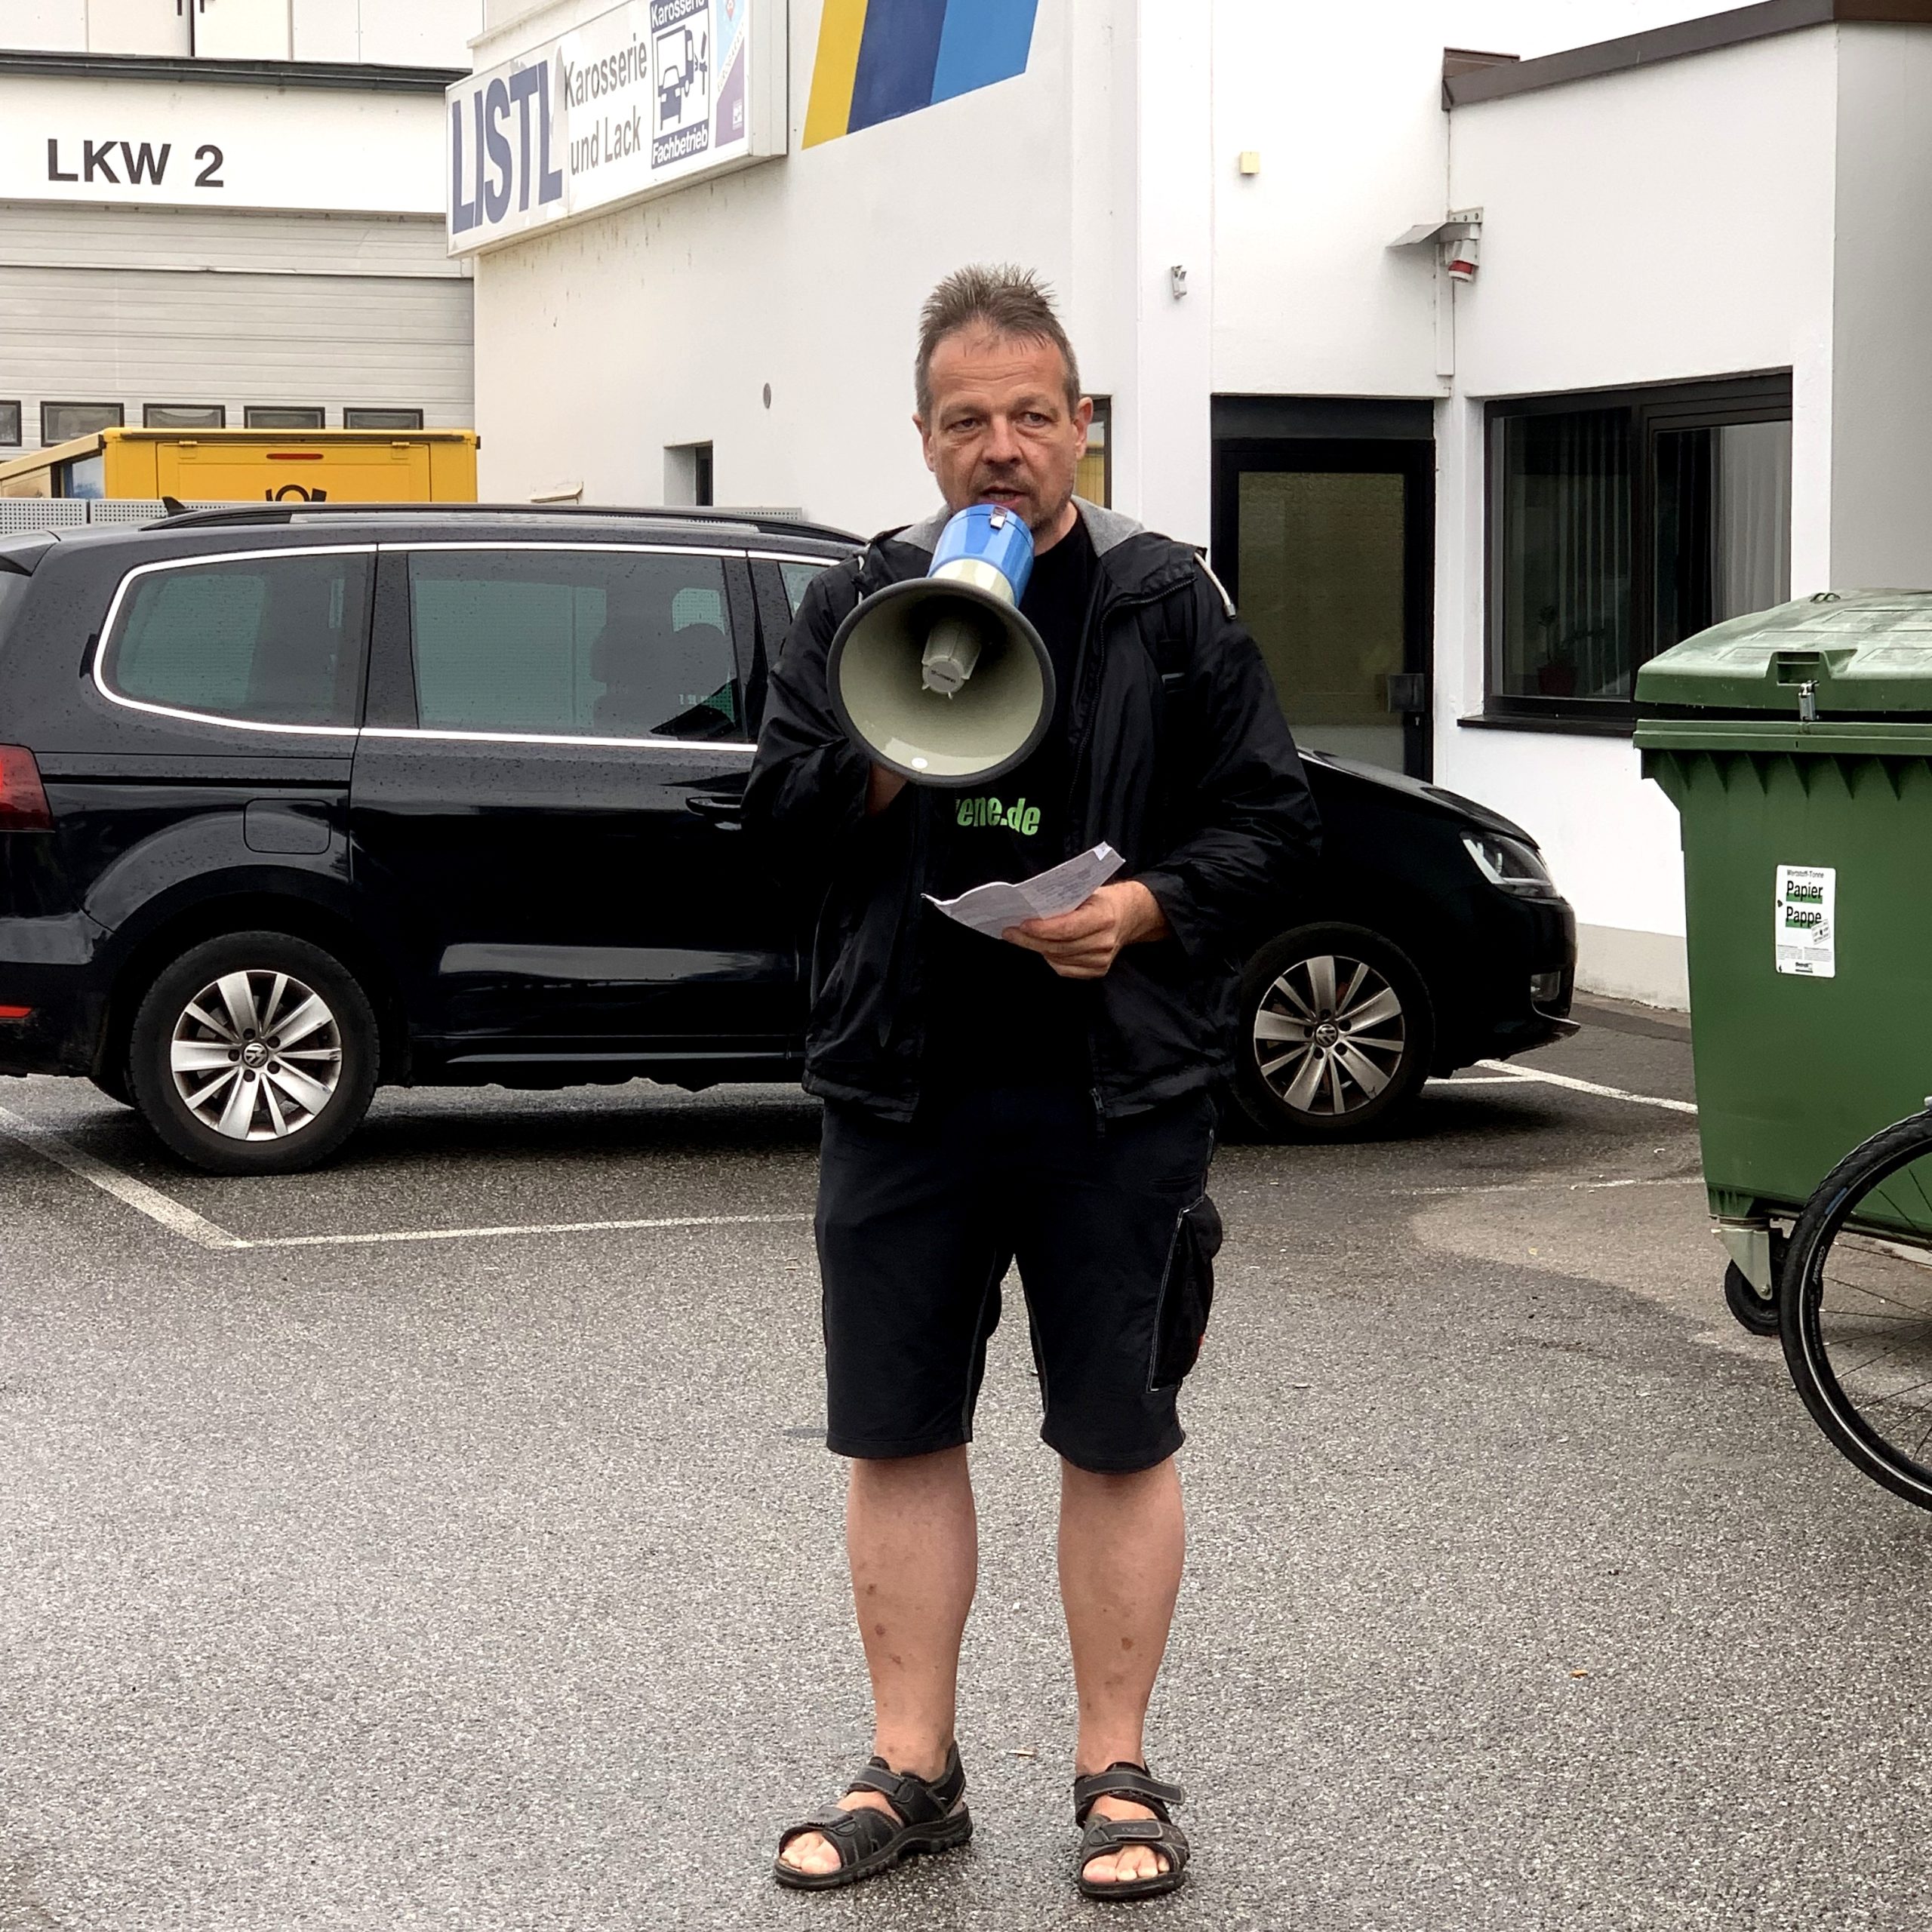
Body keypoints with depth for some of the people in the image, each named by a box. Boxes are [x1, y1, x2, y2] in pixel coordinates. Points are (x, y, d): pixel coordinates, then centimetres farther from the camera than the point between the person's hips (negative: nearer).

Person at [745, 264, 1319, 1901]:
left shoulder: (1170, 606, 3)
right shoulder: (851, 607, 9)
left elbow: (1271, 827, 2)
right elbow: (780, 825, 4)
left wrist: (1147, 908, -15)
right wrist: (894, 749, -13)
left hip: (1116, 1096, -2)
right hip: (901, 1091, 2)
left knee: (1118, 1440, 5)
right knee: (900, 1437, 8)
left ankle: (1118, 1774, 18)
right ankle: (913, 1770, 21)